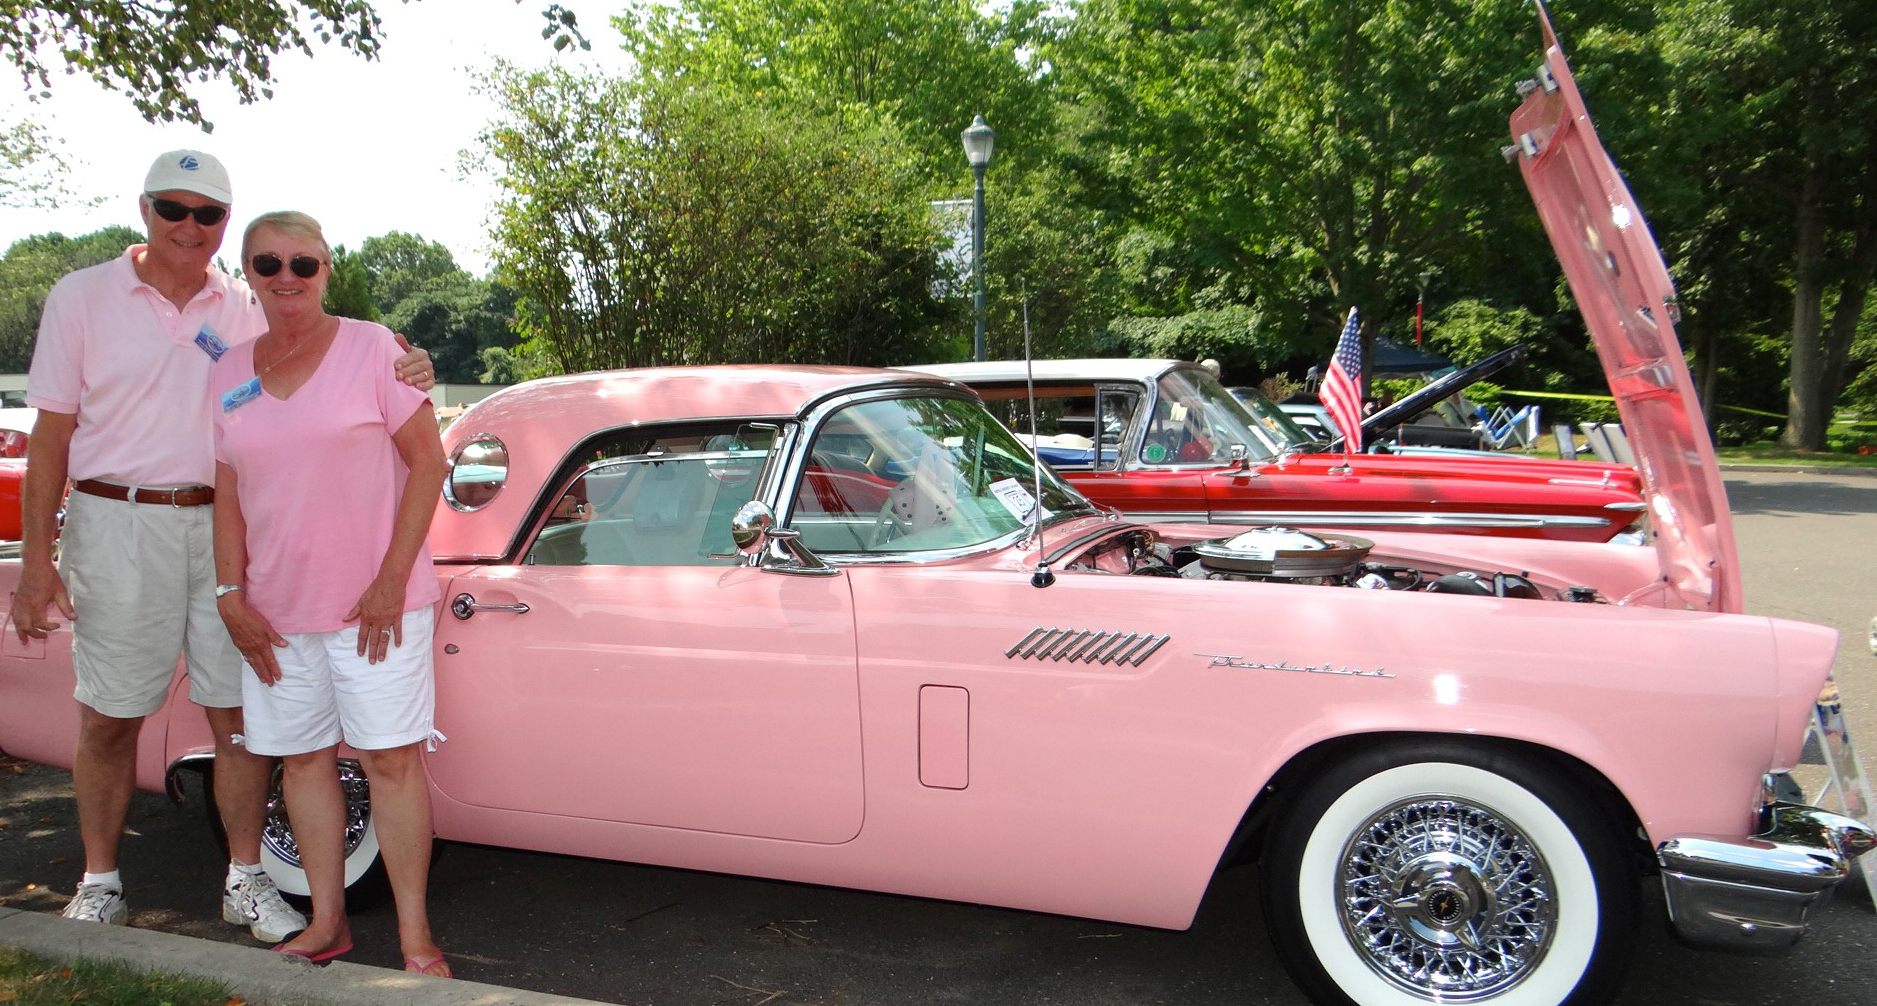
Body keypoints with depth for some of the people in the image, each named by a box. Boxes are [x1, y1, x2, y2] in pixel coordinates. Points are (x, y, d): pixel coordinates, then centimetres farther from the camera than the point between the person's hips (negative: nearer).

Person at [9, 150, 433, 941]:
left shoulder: (248, 311, 7)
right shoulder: (82, 298, 2)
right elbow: (50, 437, 1)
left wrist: (400, 375, -16)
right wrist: (34, 563, -4)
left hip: (226, 526, 2)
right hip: (117, 525, -1)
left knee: (239, 713, 4)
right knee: (108, 718, 8)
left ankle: (246, 881, 16)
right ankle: (99, 885, 25)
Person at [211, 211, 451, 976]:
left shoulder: (372, 348, -4)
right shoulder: (229, 375, 9)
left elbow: (429, 463, -8)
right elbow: (227, 495, 12)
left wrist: (392, 582, -13)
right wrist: (231, 595, 2)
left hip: (375, 603, -5)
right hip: (277, 610, 5)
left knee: (392, 762, -3)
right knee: (301, 761, 11)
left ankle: (414, 935, 7)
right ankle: (327, 922, 26)